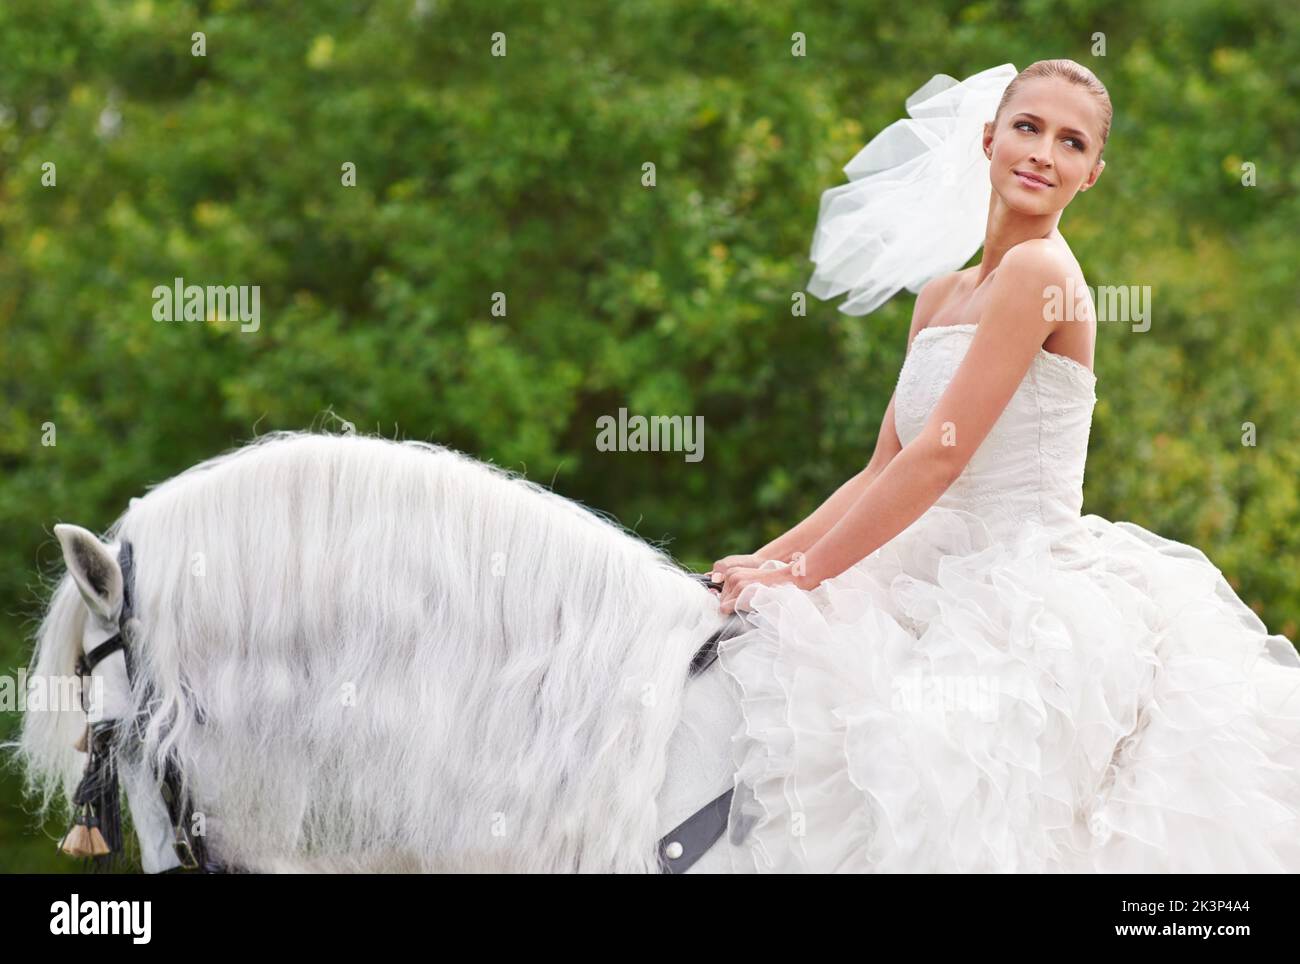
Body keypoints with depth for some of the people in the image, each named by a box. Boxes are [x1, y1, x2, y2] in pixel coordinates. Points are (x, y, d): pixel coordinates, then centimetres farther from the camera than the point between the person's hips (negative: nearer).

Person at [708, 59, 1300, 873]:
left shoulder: (1040, 271, -12)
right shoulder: (943, 294, 15)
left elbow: (938, 460, -17)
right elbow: (883, 474, 17)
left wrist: (803, 573, -11)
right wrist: (763, 561, 6)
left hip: (1034, 596, -8)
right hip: (956, 587, 8)